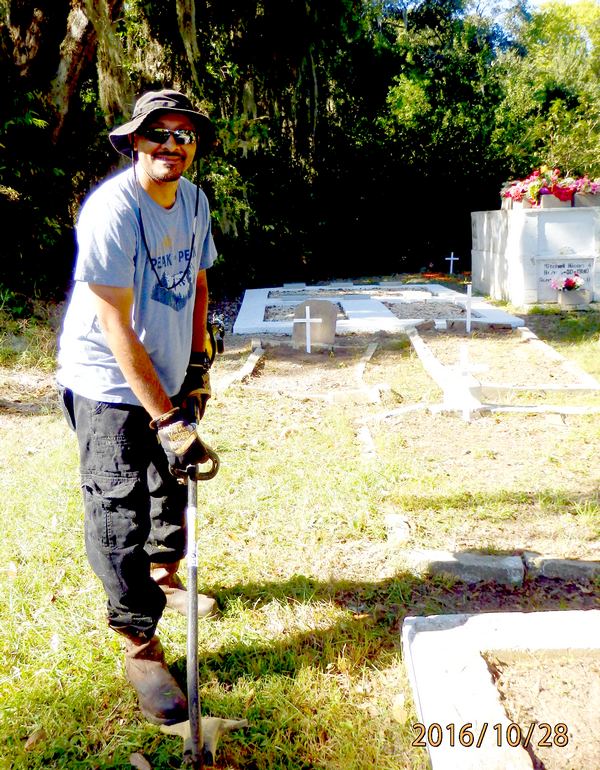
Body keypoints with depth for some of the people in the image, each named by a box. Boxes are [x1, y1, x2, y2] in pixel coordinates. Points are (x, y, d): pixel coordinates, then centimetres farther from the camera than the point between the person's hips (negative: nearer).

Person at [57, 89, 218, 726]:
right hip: (108, 385, -7)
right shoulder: (112, 208, -24)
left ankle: (164, 576, 47)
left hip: (166, 378, 8)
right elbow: (116, 328, -27)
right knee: (119, 515, -4)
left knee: (172, 484, 21)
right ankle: (140, 647, 10)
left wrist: (197, 365, 8)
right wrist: (167, 419, -28)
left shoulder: (193, 200, 1)